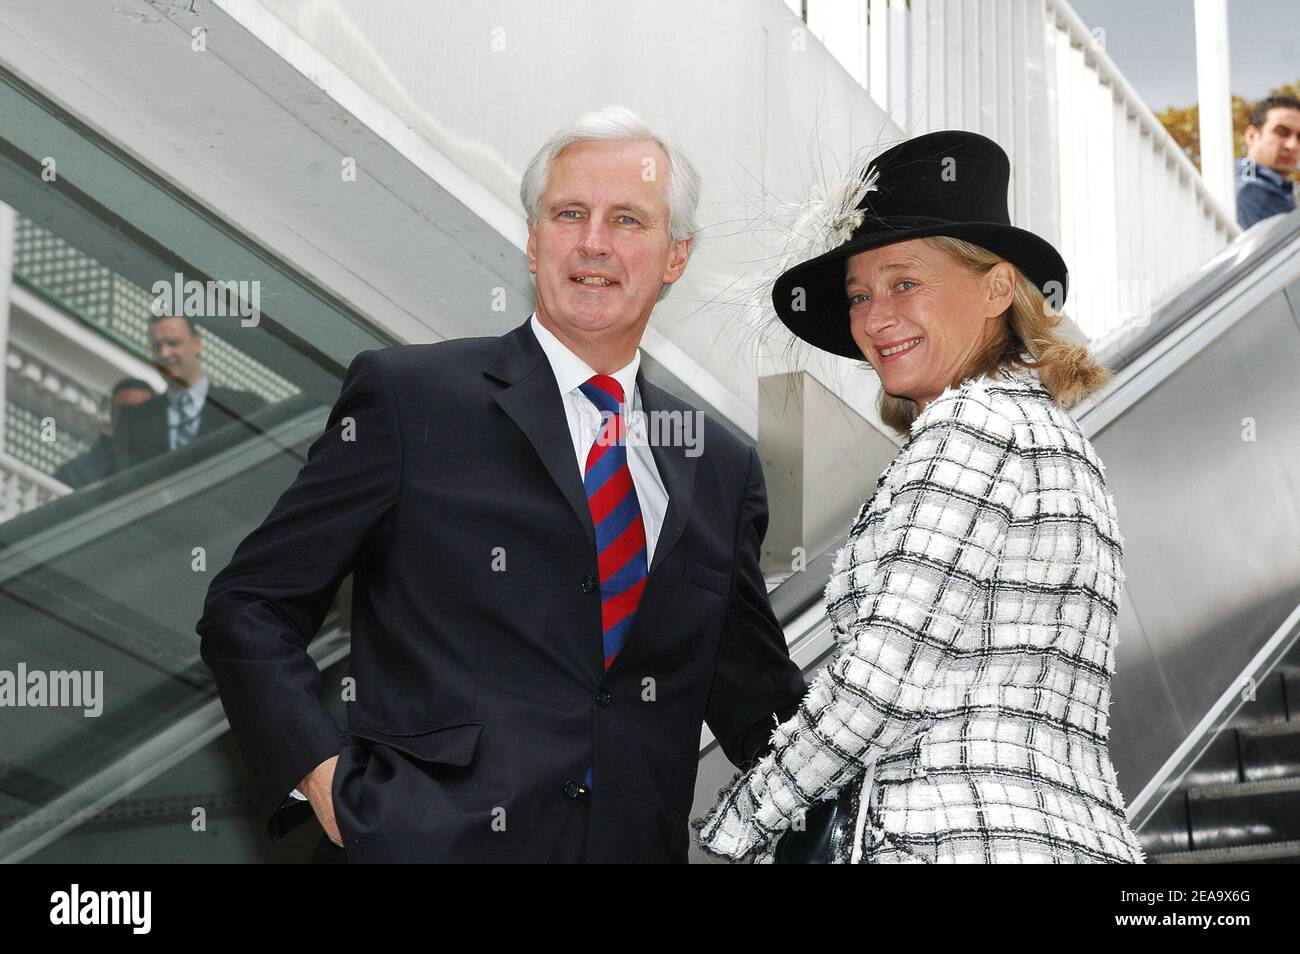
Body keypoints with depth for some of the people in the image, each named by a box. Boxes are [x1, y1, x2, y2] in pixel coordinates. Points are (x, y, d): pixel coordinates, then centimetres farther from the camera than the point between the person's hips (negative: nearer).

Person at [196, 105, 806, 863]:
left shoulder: (724, 468, 10)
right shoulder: (407, 398, -3)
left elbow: (755, 704, 14)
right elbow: (248, 609, -2)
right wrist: (324, 777, -14)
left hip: (640, 840, 4)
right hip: (438, 837, -4)